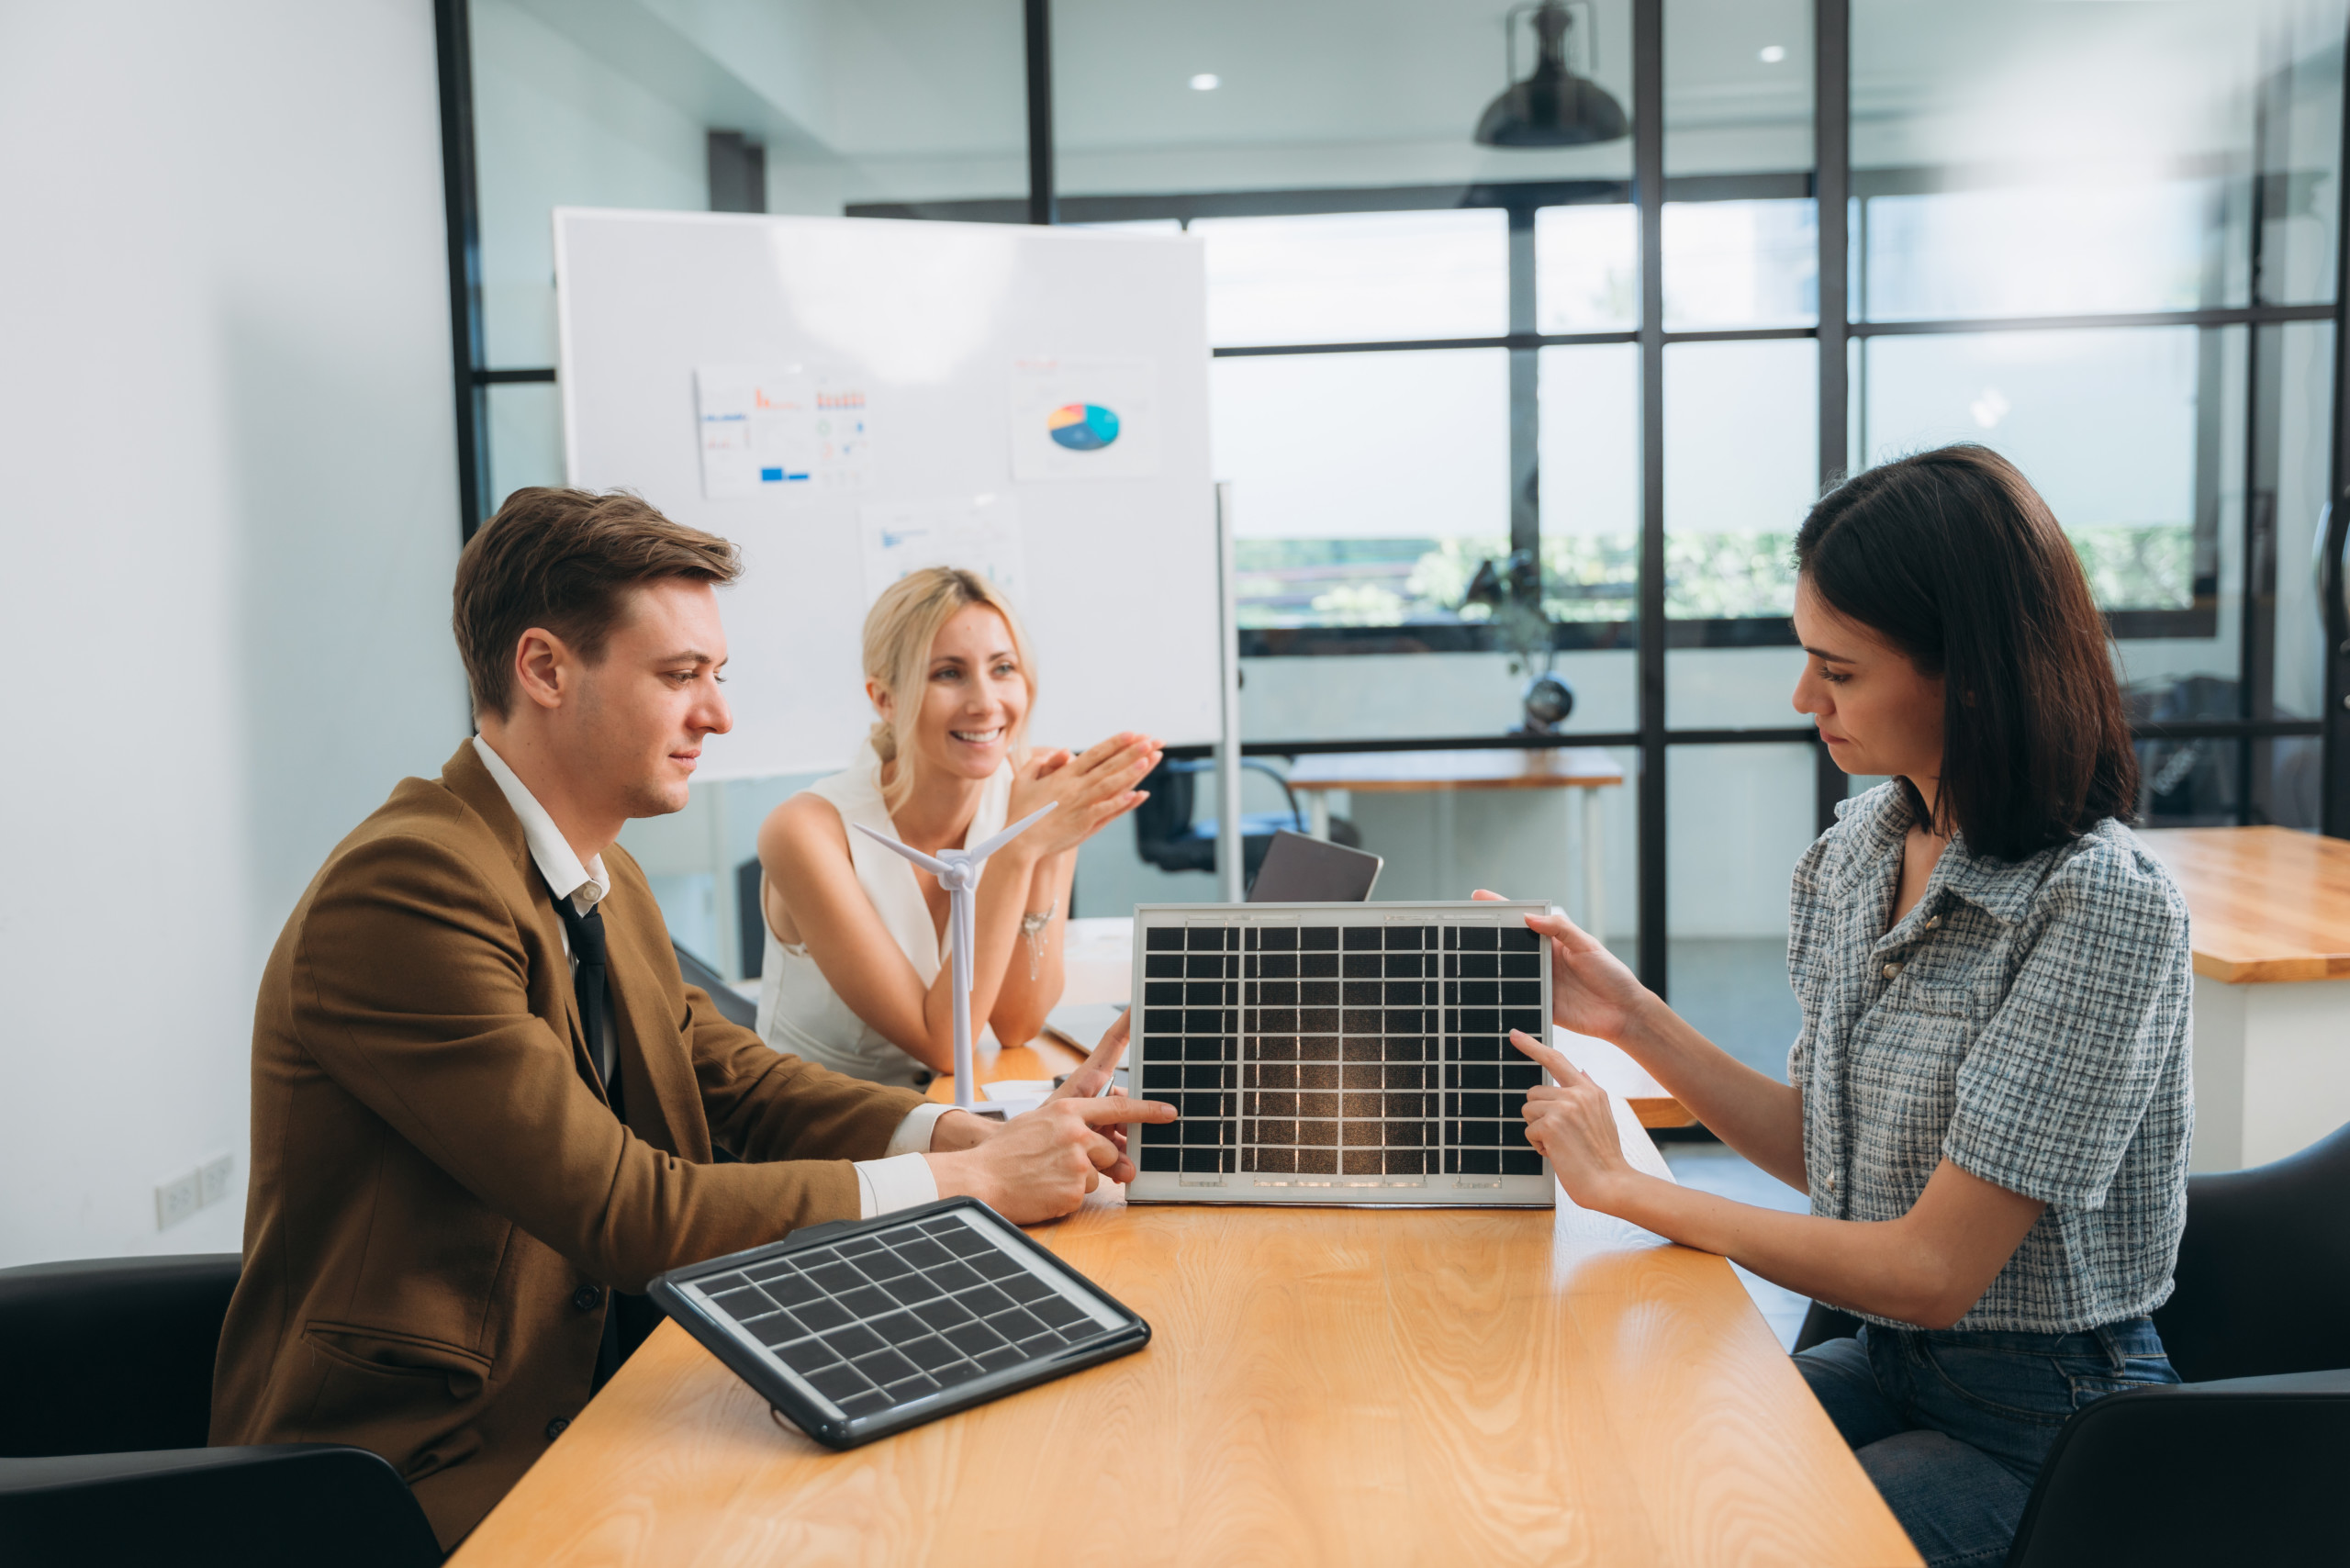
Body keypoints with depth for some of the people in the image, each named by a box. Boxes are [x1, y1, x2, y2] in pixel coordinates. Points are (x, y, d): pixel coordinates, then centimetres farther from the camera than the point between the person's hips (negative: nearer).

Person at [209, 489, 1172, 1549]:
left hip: (588, 1406, 8)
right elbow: (625, 1212, -24)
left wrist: (980, 1136, -10)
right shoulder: (406, 890, -22)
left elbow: (738, 1086, 6)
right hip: (427, 1469, -8)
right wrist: (964, 1181, -20)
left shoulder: (608, 882, 9)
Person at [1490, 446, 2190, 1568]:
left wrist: (1625, 1188, -18)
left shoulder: (2102, 906, -23)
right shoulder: (1861, 845, 0)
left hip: (2042, 1431, -6)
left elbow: (1934, 1270, -23)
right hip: (1885, 1364, 6)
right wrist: (1632, 1018, -3)